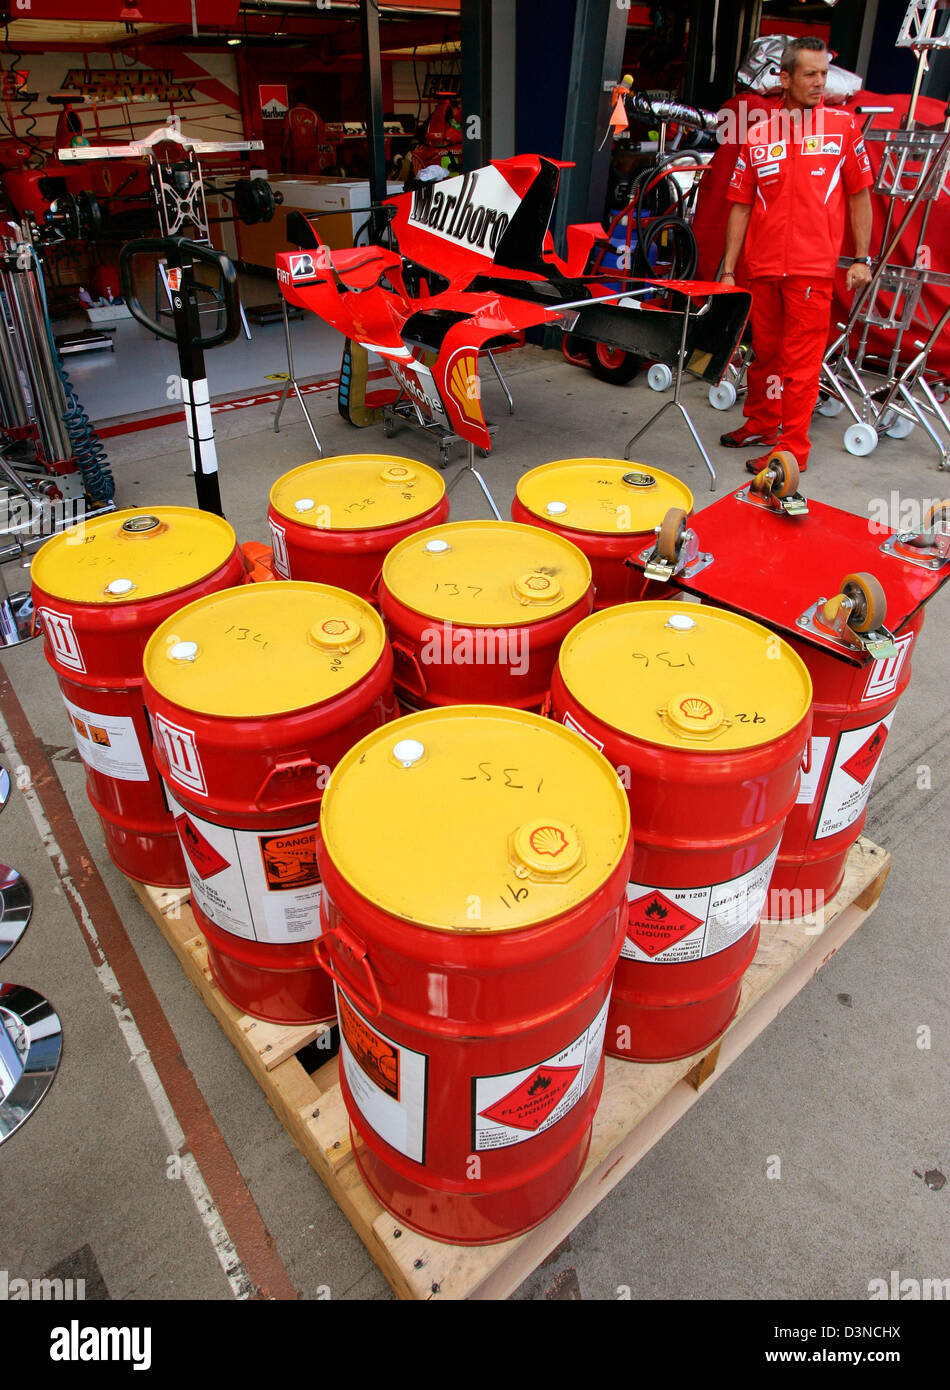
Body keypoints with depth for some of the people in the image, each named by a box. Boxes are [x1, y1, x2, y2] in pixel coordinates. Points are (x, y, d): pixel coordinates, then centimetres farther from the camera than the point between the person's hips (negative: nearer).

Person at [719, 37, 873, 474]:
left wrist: (861, 259, 2)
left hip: (812, 267, -2)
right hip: (762, 266, 3)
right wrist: (728, 269, 6)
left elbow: (859, 196, 8)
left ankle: (793, 449, 1)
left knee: (800, 359, -4)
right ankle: (760, 425, 30)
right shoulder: (757, 135, 8)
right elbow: (741, 205, 10)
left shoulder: (843, 126, 6)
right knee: (763, 351, 12)